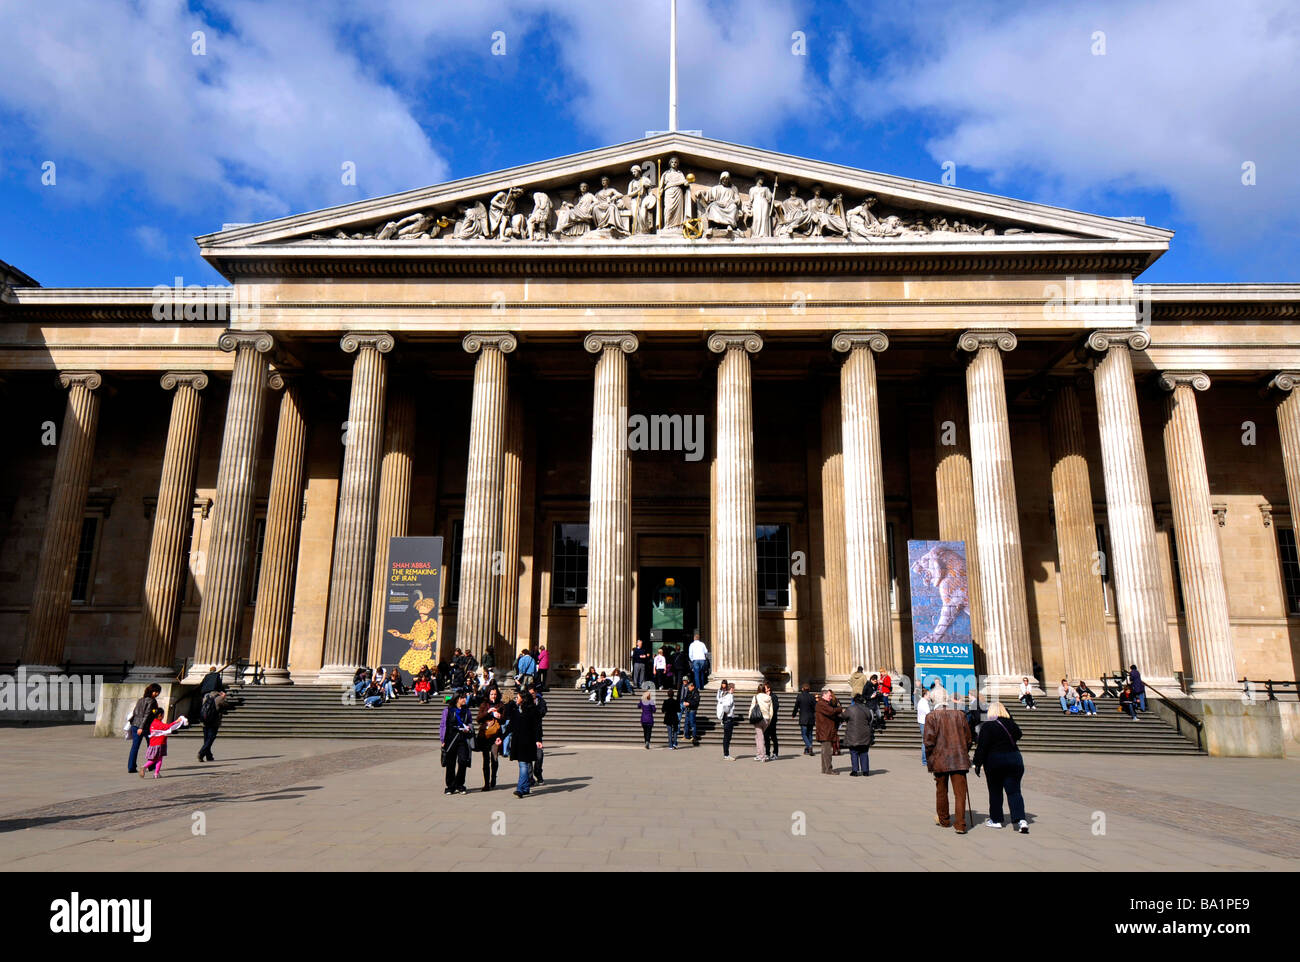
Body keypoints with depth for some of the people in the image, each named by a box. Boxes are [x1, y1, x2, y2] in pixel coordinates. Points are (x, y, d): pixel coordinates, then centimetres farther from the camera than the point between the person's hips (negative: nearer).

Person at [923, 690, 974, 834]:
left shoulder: (931, 717, -5)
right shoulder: (959, 715, 4)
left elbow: (929, 741, -8)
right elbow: (968, 738, 9)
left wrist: (929, 758, 4)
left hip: (940, 760, -1)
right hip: (960, 759, 2)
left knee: (941, 791, 15)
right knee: (960, 792, 2)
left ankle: (944, 820, 28)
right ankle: (960, 824, -2)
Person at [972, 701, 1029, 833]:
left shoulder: (987, 726, -11)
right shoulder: (1012, 724, 3)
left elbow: (982, 747, -13)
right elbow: (1017, 735, 21)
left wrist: (977, 764, -6)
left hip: (994, 762, -4)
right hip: (1015, 760, 4)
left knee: (995, 791, 10)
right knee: (1014, 791, 5)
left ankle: (996, 820, 18)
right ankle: (1021, 820, -10)